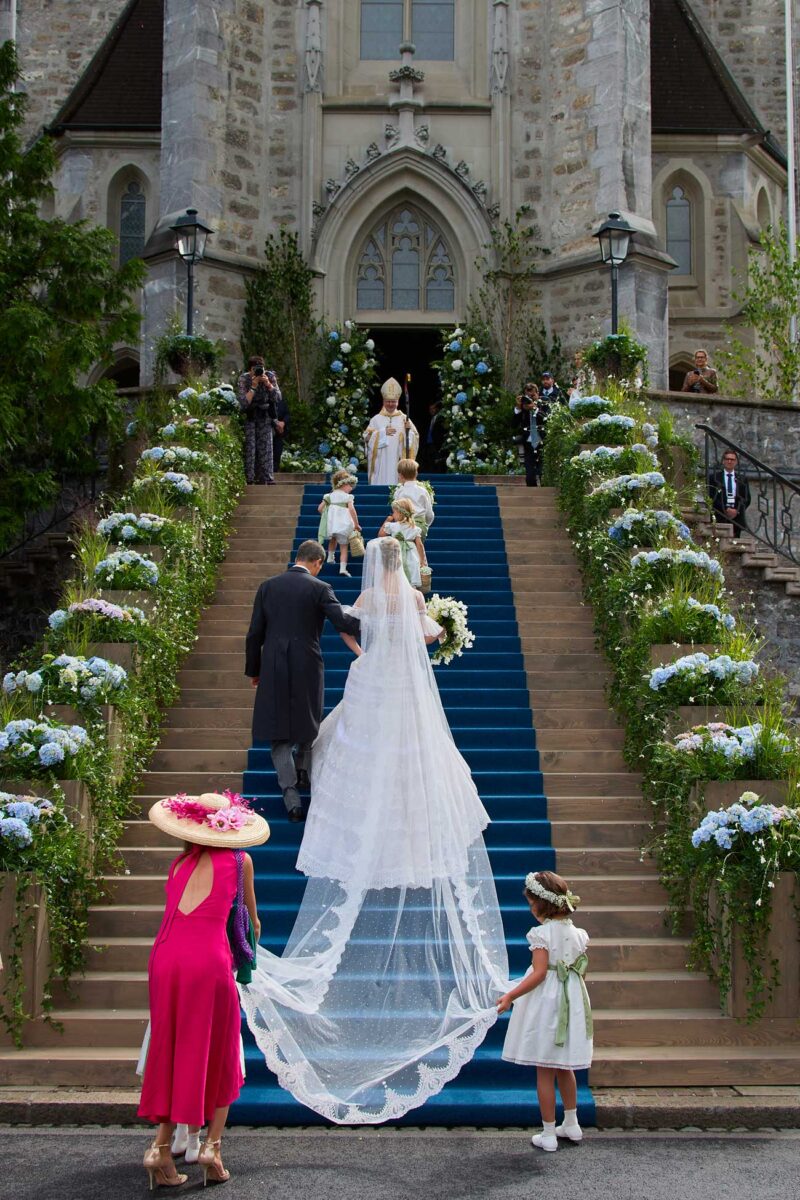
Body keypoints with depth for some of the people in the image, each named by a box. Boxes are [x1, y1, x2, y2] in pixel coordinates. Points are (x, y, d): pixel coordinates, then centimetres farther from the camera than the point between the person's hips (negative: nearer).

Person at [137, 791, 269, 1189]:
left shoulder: (180, 862, 16)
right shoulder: (239, 860, 9)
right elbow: (249, 913, 24)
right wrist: (253, 931, 47)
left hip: (166, 956, 3)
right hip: (209, 958, -3)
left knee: (171, 1051, 12)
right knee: (218, 1055, 12)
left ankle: (161, 1145, 4)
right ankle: (211, 1143, 8)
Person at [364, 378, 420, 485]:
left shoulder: (404, 419, 9)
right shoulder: (376, 419, 7)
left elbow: (415, 438, 1)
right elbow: (367, 436, -1)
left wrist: (409, 430, -19)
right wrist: (383, 432, -12)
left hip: (398, 462, 1)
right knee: (381, 483, -5)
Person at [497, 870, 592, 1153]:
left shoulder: (542, 933, -16)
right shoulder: (576, 933, 4)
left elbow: (539, 973, -22)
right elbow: (581, 970, 9)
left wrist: (511, 996, -22)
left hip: (546, 1002, -7)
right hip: (572, 1002, 7)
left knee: (544, 1071, 3)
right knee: (564, 1067, 22)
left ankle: (548, 1134, 8)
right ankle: (571, 1124, 31)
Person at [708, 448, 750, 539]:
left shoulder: (742, 479, 15)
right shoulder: (714, 477, 7)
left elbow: (746, 499, 11)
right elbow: (711, 497, 0)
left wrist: (737, 510, -6)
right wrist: (726, 509, -10)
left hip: (737, 517, 2)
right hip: (720, 518, -2)